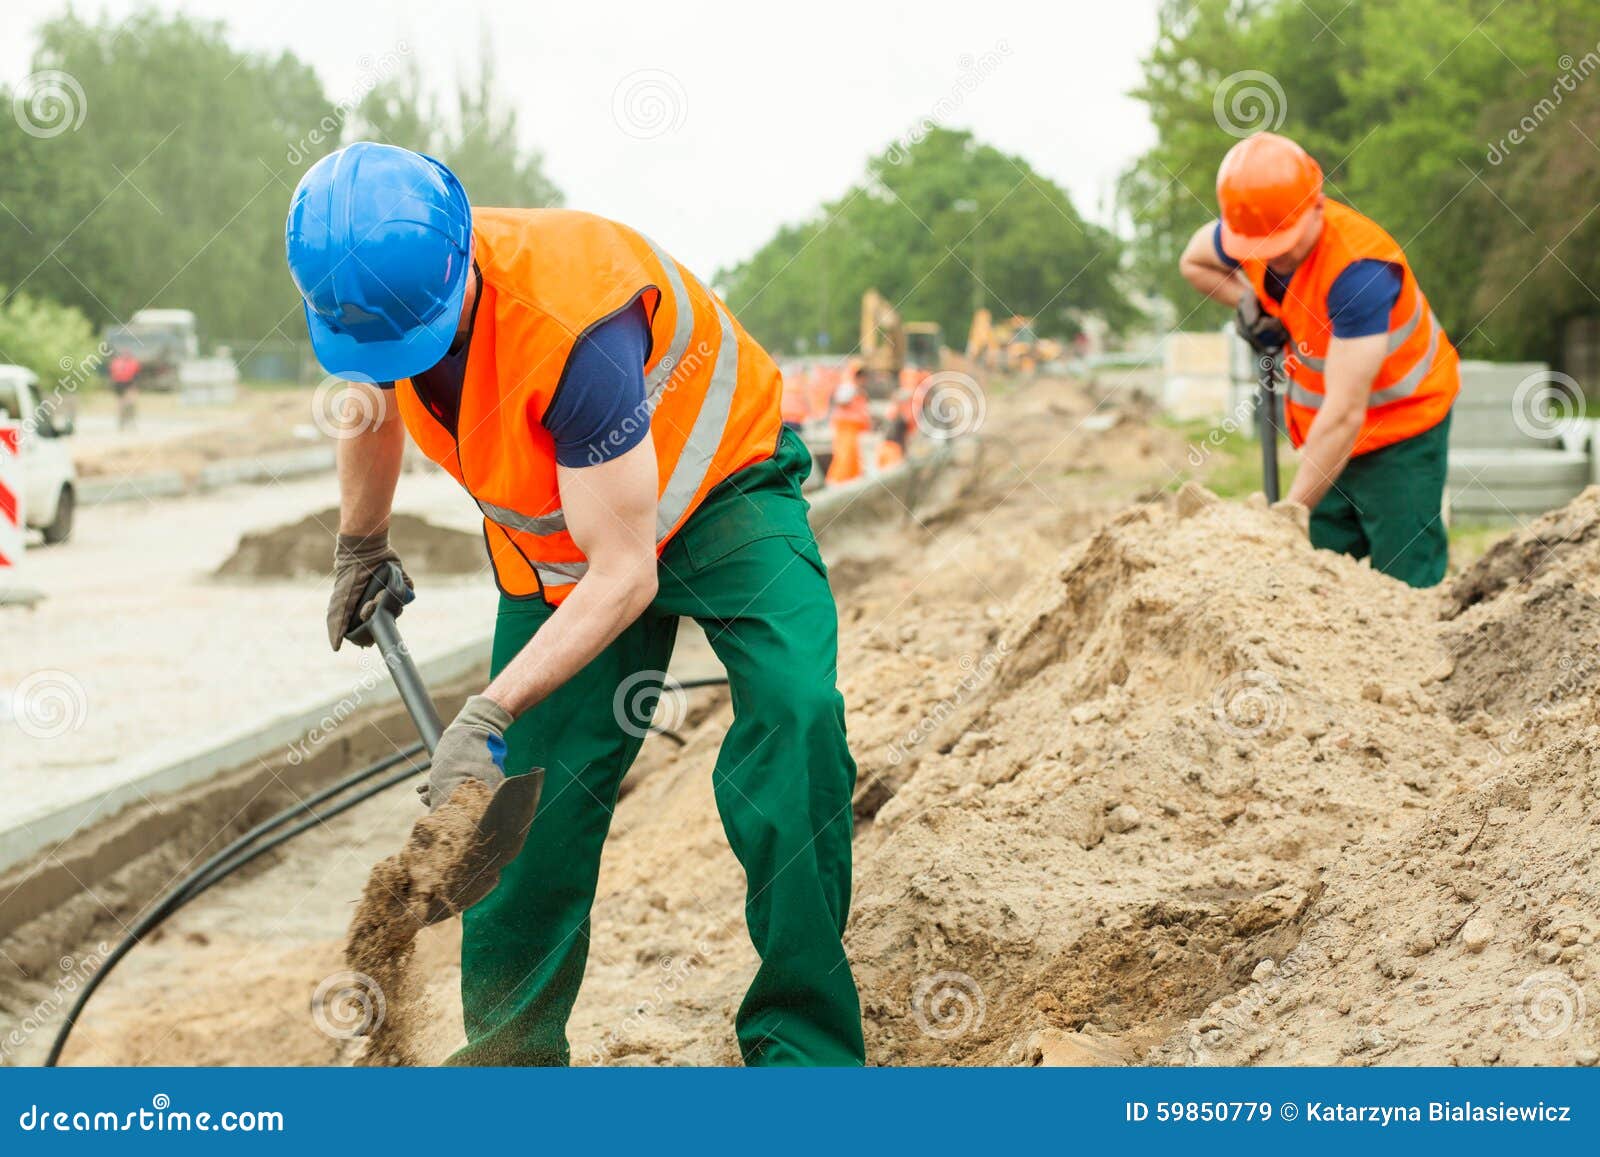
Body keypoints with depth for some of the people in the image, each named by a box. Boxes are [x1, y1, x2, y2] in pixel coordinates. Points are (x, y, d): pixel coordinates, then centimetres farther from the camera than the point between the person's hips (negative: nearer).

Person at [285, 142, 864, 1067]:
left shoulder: (571, 320, -40)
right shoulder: (374, 284, -19)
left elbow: (624, 574, -36)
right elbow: (373, 402, 10)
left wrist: (490, 712, -41)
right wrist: (361, 548, 25)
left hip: (714, 490, -6)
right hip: (555, 540, 6)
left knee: (795, 714, -28)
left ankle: (803, 1044, -20)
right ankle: (509, 1047, 16)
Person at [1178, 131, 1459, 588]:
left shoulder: (1359, 269, -32)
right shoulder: (1253, 233, -10)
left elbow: (1344, 415, -35)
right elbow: (1193, 261, 16)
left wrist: (1292, 510, -35)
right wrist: (1250, 306, -4)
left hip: (1402, 432, -7)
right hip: (1325, 432, 7)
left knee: (1406, 588, -11)